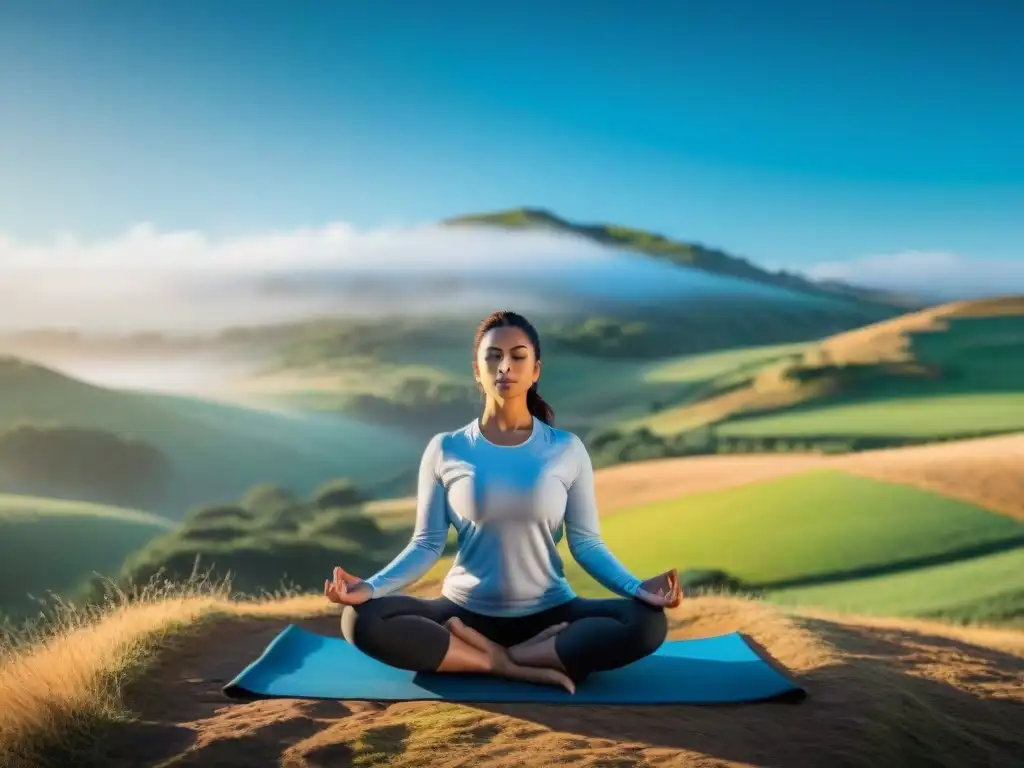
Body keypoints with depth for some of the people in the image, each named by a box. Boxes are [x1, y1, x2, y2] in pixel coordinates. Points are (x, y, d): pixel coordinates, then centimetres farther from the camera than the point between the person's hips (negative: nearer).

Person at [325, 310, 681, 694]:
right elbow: (427, 544, -2)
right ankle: (513, 666, -23)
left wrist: (636, 587, -18)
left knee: (646, 623, -26)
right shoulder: (445, 450, -1)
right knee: (362, 620, -26)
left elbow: (585, 543, -1)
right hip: (466, 612, 0)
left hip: (550, 613, 0)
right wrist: (370, 586, -18)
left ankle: (494, 656, -20)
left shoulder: (567, 450, -1)